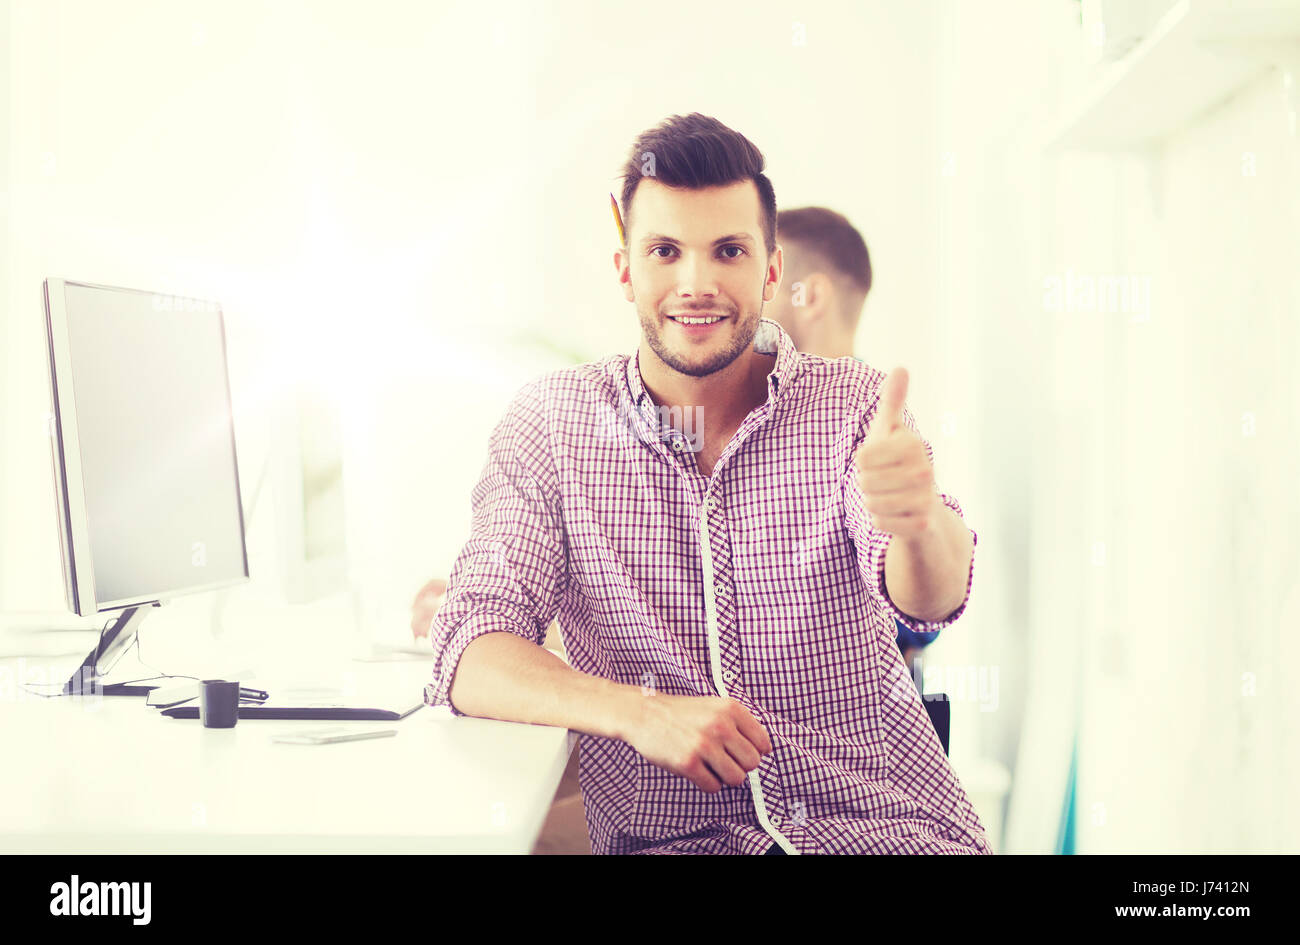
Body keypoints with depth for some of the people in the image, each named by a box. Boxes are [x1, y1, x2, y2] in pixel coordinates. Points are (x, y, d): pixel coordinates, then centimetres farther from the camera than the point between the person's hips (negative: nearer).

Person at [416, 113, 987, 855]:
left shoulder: (856, 404, 1)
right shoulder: (550, 424, 1)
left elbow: (930, 601, -17)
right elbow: (471, 660, -7)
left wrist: (917, 520, -41)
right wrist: (640, 714, -24)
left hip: (886, 821, 1)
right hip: (668, 834, -1)